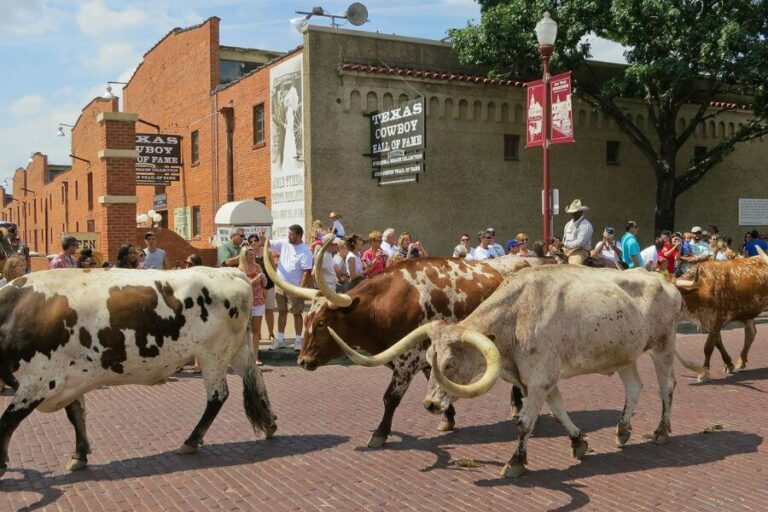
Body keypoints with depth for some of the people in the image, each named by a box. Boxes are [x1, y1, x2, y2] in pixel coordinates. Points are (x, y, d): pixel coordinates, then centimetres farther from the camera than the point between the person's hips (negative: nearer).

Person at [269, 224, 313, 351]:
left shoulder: (305, 251, -16)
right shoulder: (284, 243, 1)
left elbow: (307, 272, -18)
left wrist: (301, 288, -21)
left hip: (295, 288, -6)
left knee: (297, 313, 4)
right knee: (282, 312, 14)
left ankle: (298, 340, 14)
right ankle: (280, 339, 22)